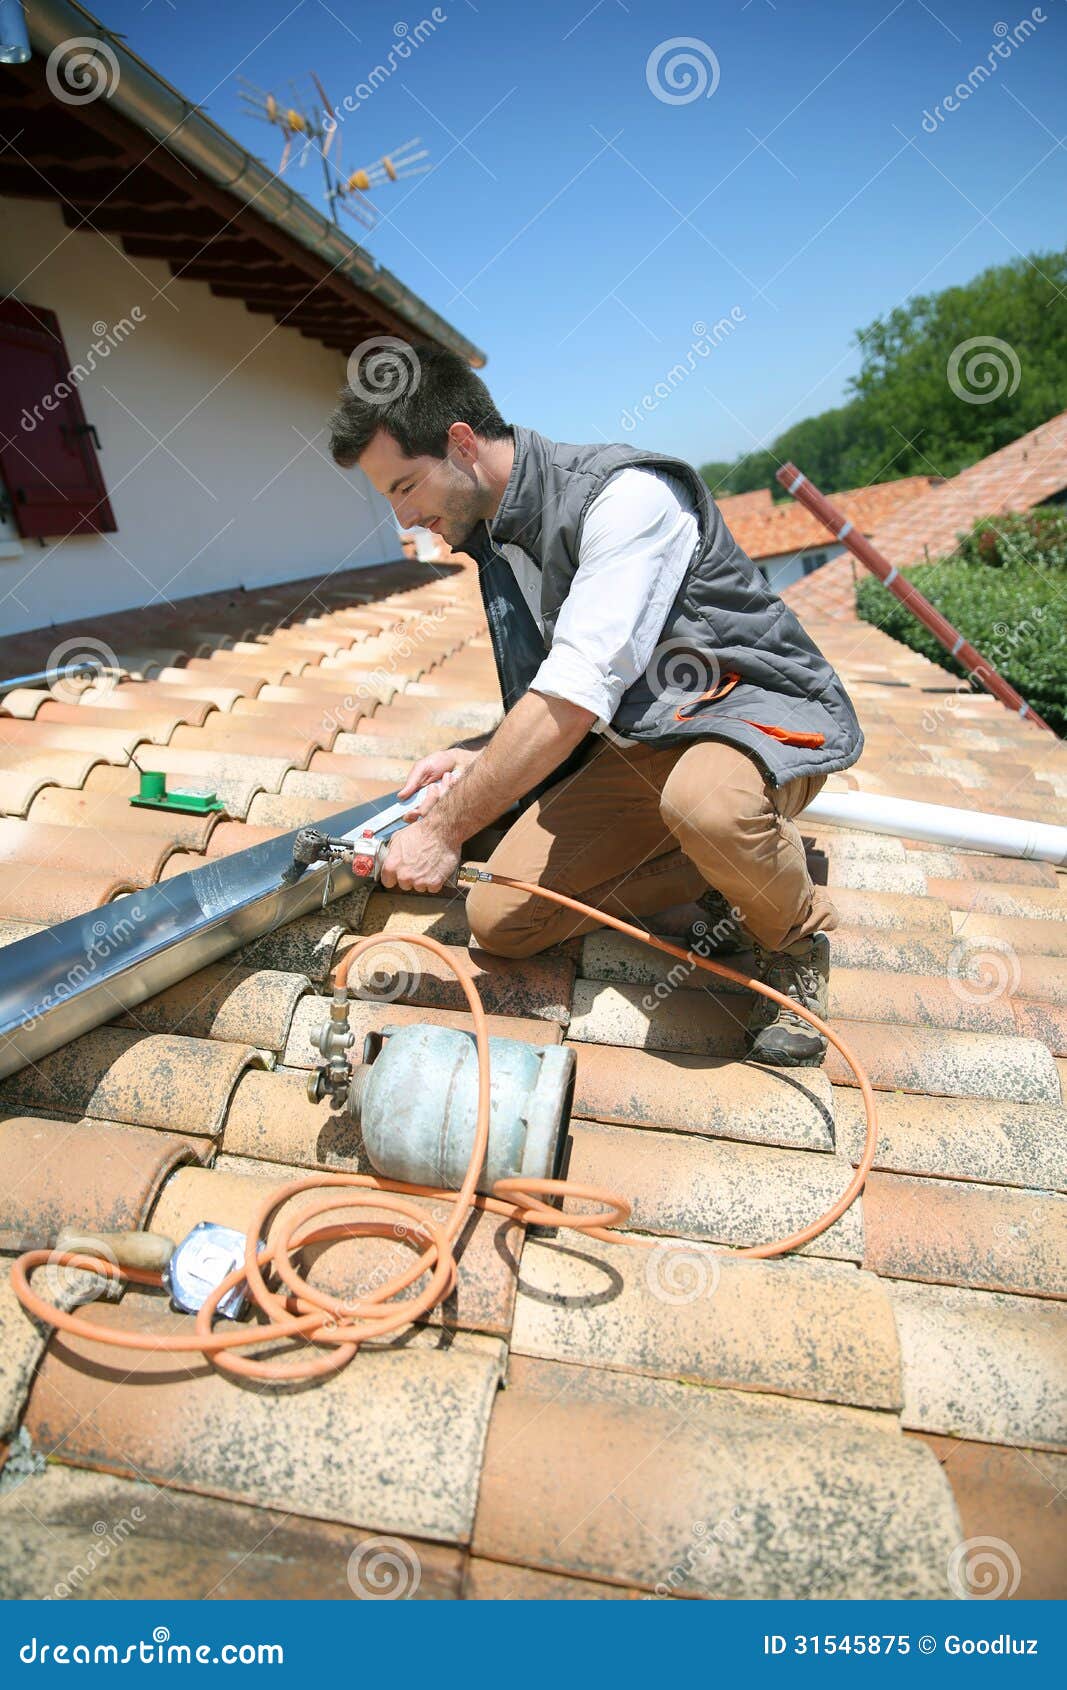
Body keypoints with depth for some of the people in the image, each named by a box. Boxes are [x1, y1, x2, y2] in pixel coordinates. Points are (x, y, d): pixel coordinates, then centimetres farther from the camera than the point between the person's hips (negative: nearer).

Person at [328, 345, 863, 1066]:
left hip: (761, 707, -7)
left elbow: (577, 694, -29)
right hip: (638, 740, 8)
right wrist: (480, 760, -2)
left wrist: (445, 827, -24)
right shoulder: (493, 539, 8)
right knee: (499, 919, -6)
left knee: (705, 801, -44)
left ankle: (796, 935, -8)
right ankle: (726, 875, 6)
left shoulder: (625, 492, -20)